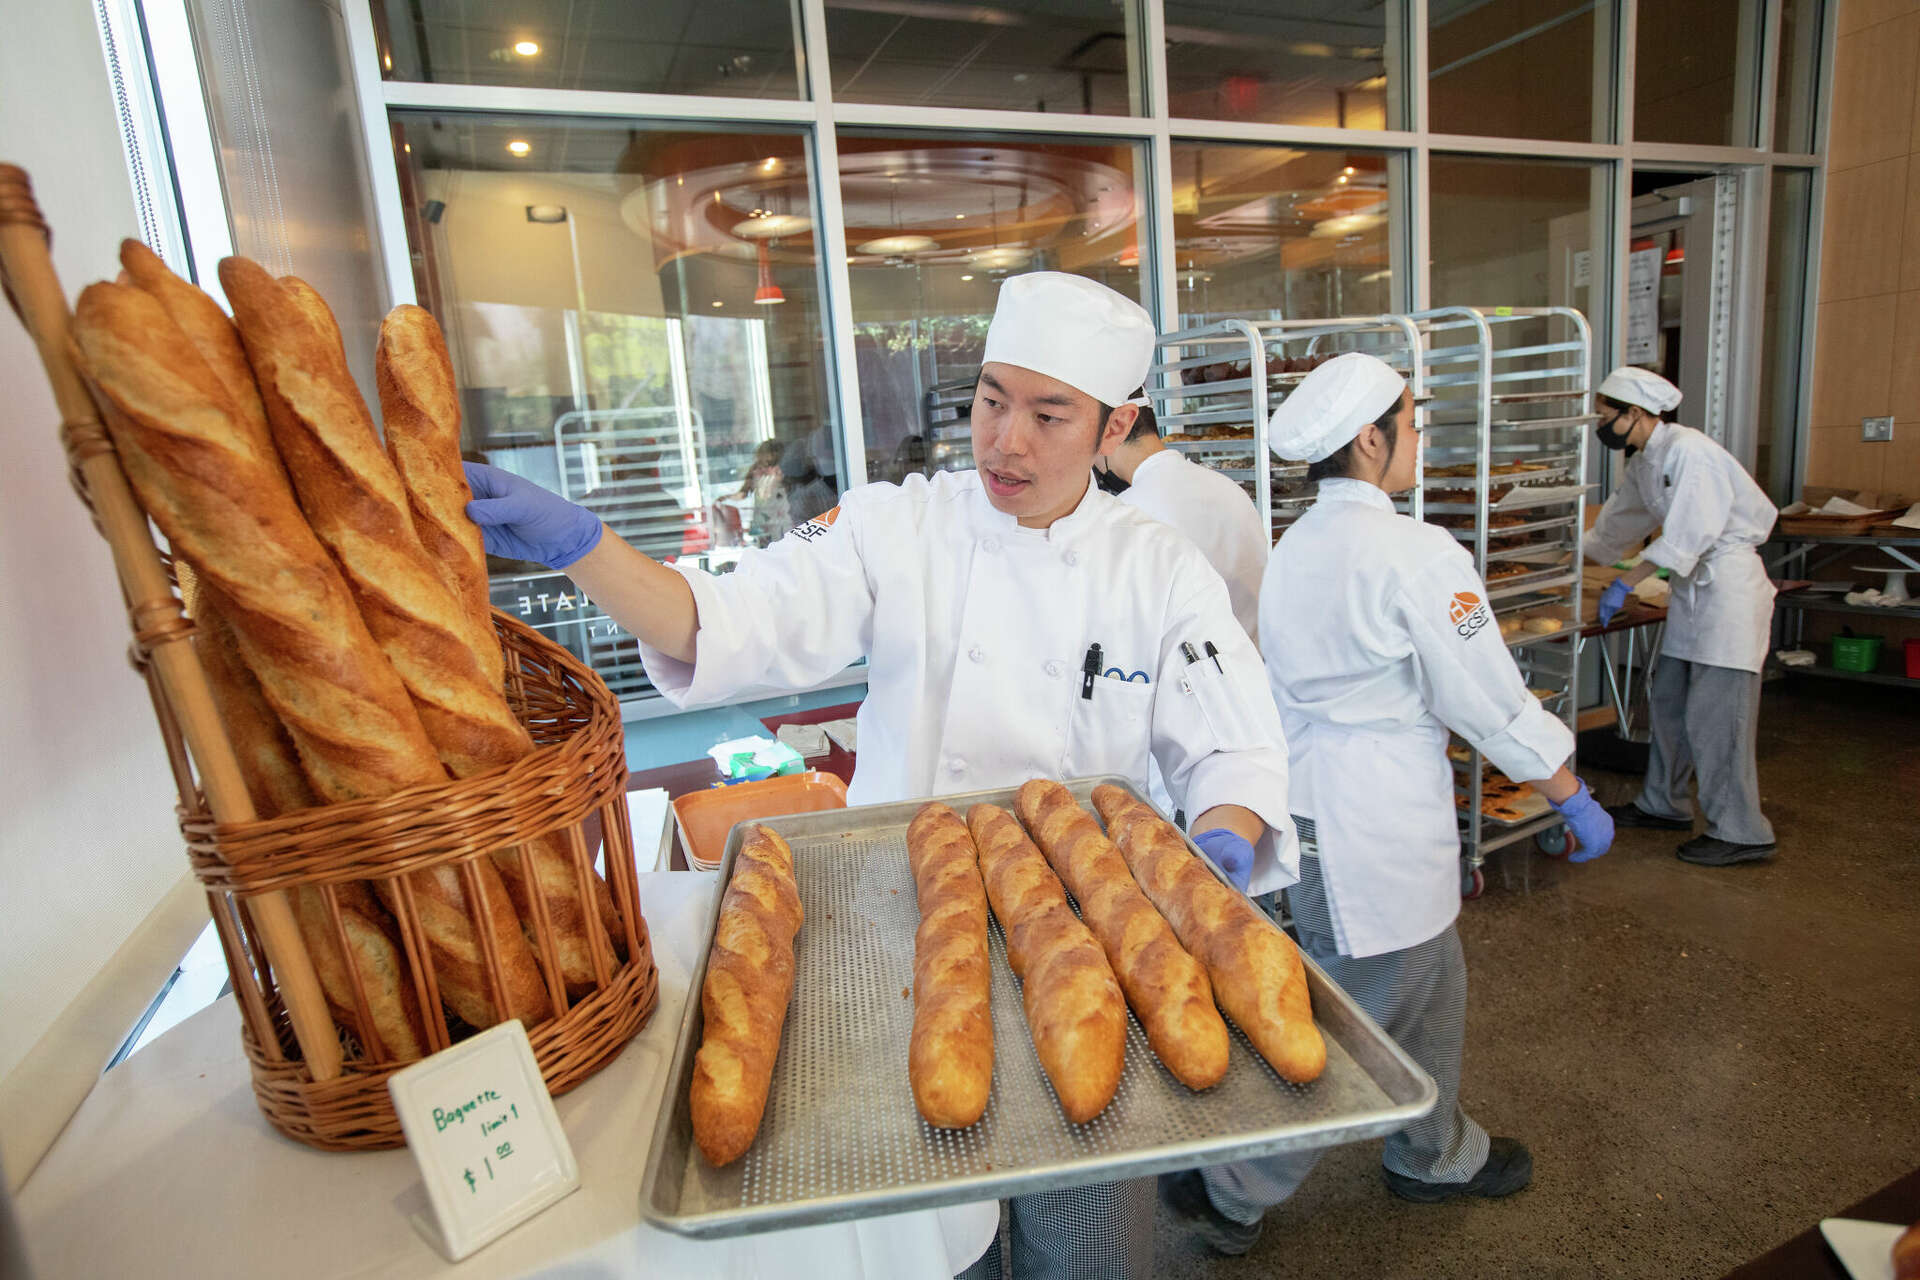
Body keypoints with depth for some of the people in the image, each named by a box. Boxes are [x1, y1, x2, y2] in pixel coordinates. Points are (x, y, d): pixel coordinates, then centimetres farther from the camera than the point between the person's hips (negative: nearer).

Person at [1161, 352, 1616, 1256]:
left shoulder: (1296, 547, 6)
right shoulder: (1416, 555, -19)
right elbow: (1490, 701, -13)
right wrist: (1574, 799, 1)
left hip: (1312, 800, 9)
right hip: (1375, 831, -9)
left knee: (1432, 988, 26)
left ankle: (1435, 1156, 47)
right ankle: (1228, 1195, 20)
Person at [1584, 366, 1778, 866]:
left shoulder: (1688, 451, -18)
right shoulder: (1643, 463, 10)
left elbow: (1689, 534, -24)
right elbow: (1616, 526, 24)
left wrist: (1626, 582, -22)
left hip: (1728, 579, -9)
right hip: (1693, 585, 9)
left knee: (1714, 711, -7)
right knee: (1668, 700, 14)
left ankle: (1741, 831, 4)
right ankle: (1664, 803, 28)